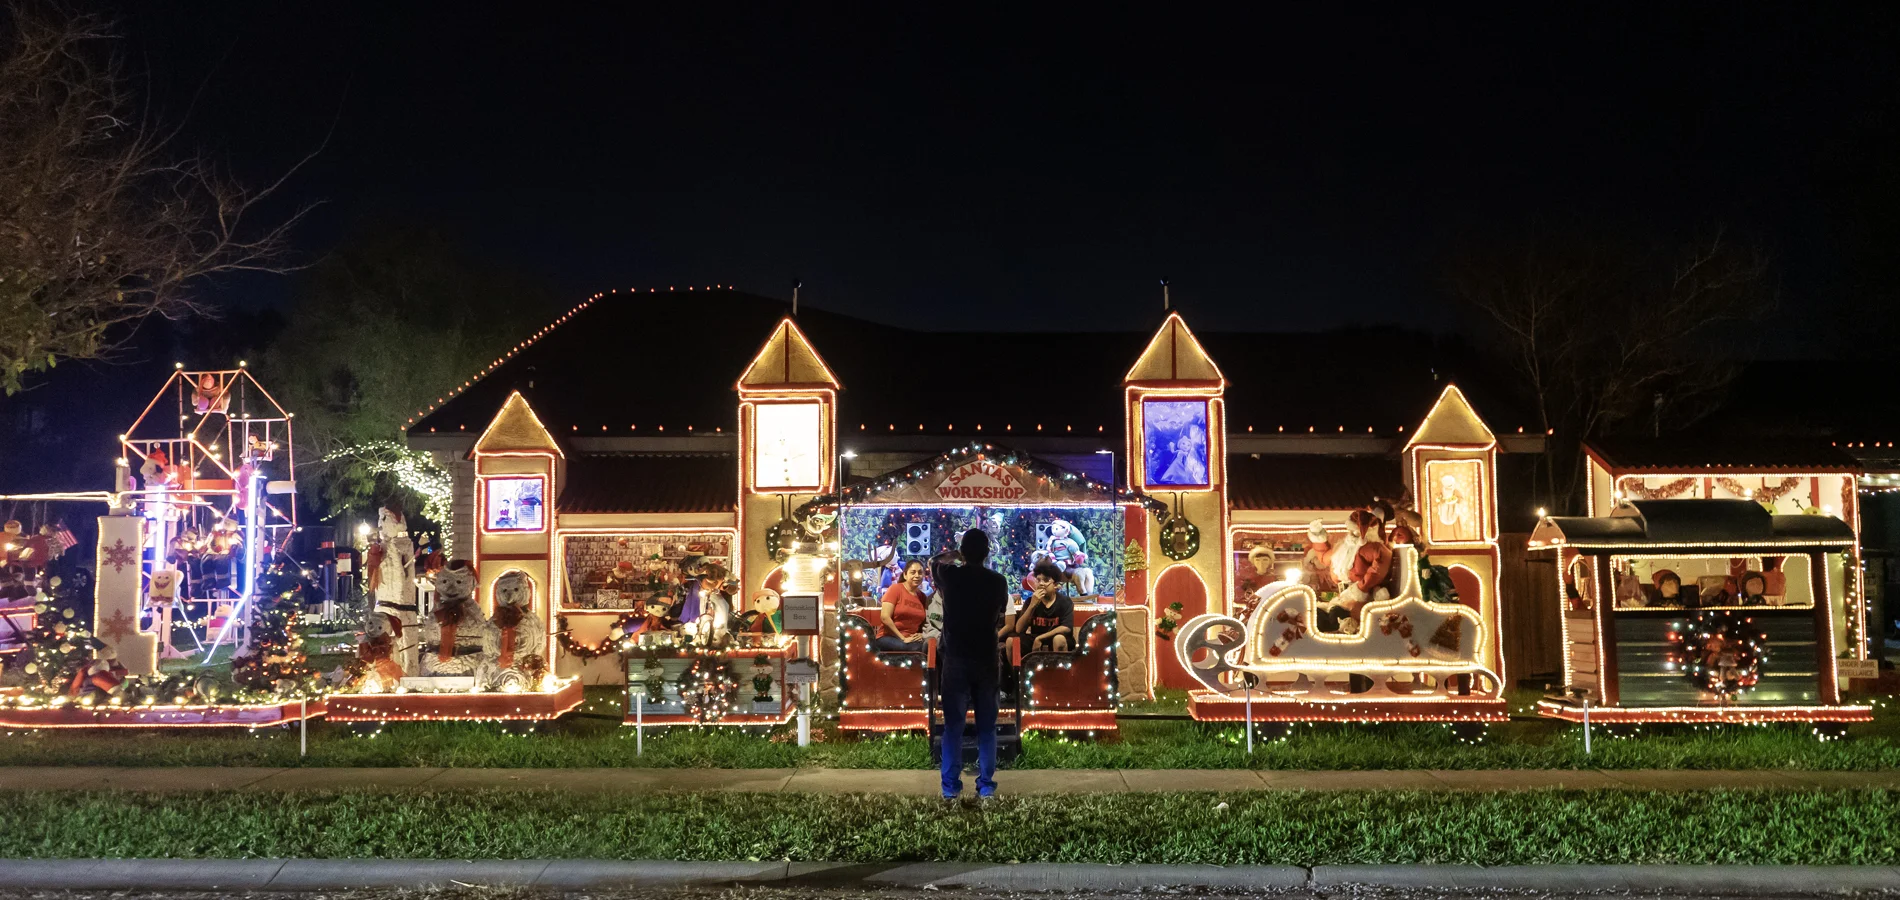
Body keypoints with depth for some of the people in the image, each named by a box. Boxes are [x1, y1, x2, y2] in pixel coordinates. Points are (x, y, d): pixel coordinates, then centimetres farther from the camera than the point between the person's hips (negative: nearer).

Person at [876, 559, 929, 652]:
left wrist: (922, 635, -4)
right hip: (888, 637, -5)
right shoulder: (895, 588, -3)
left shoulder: (922, 596, 13)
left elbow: (923, 622, 19)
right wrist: (903, 638, -15)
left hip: (911, 640, 5)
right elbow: (885, 617, -12)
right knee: (918, 648, -35)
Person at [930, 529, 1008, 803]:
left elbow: (934, 563, 18)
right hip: (986, 661, 1)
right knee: (986, 726, 9)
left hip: (955, 660, -1)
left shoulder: (949, 575, -7)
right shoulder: (998, 581, -4)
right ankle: (986, 784, 11)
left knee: (953, 726, 6)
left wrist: (952, 556, 36)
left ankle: (951, 786, 7)